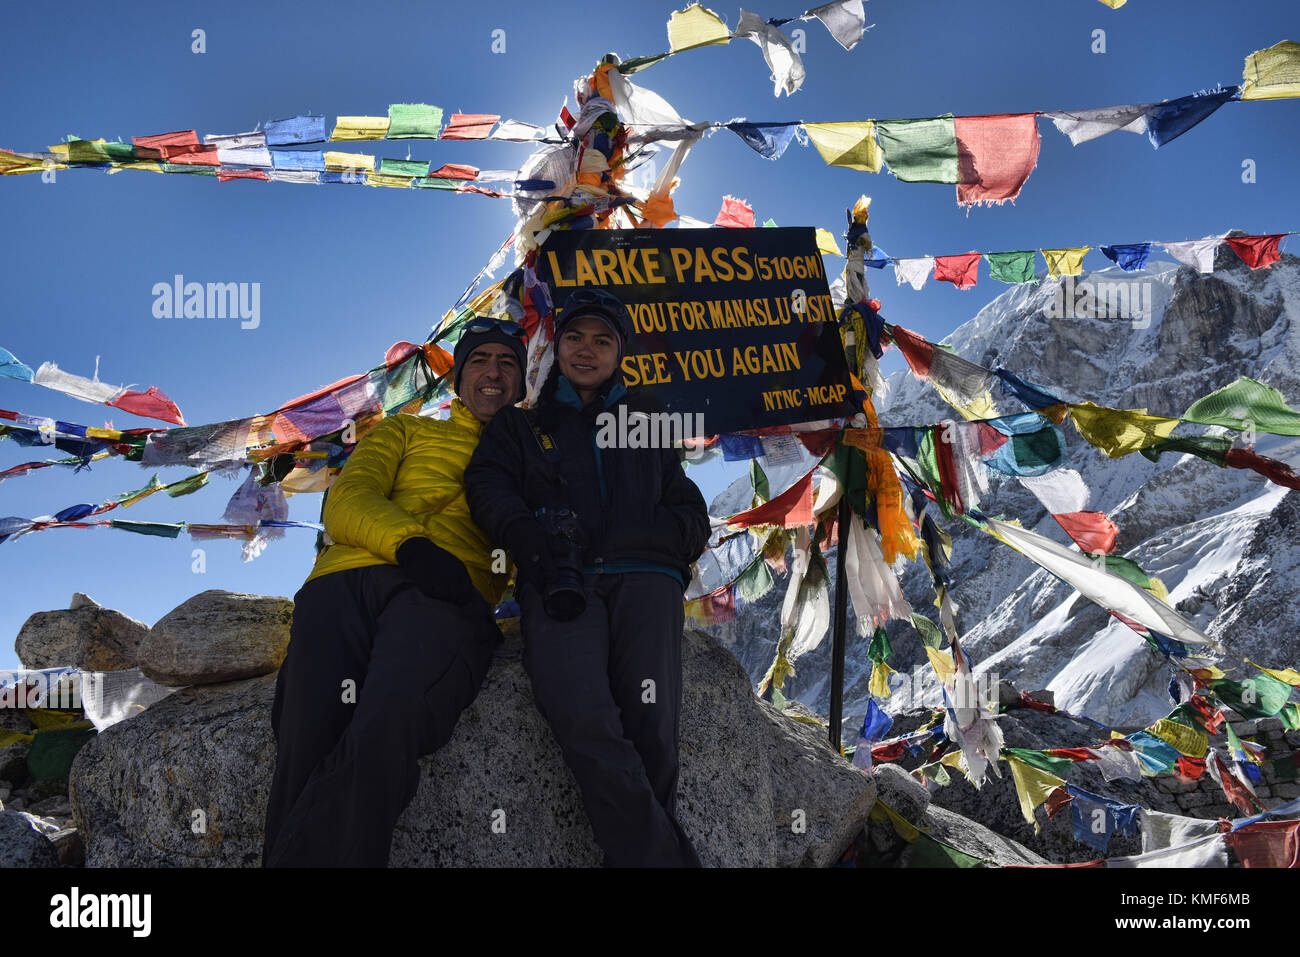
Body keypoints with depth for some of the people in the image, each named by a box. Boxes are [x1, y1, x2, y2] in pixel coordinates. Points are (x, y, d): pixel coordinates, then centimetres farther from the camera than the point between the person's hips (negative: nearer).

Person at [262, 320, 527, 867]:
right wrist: (409, 541, -6)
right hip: (346, 580, 2)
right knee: (309, 747, -27)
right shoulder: (405, 432, 33)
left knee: (387, 728, -36)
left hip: (444, 596, -1)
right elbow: (345, 502, 15)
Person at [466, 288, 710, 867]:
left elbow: (691, 519, 20)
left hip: (642, 575, 1)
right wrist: (539, 548, -12)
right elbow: (489, 486, 9)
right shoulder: (522, 425, 29)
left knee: (651, 726, -25)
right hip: (560, 583, -1)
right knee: (583, 720, -30)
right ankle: (663, 857, -26)